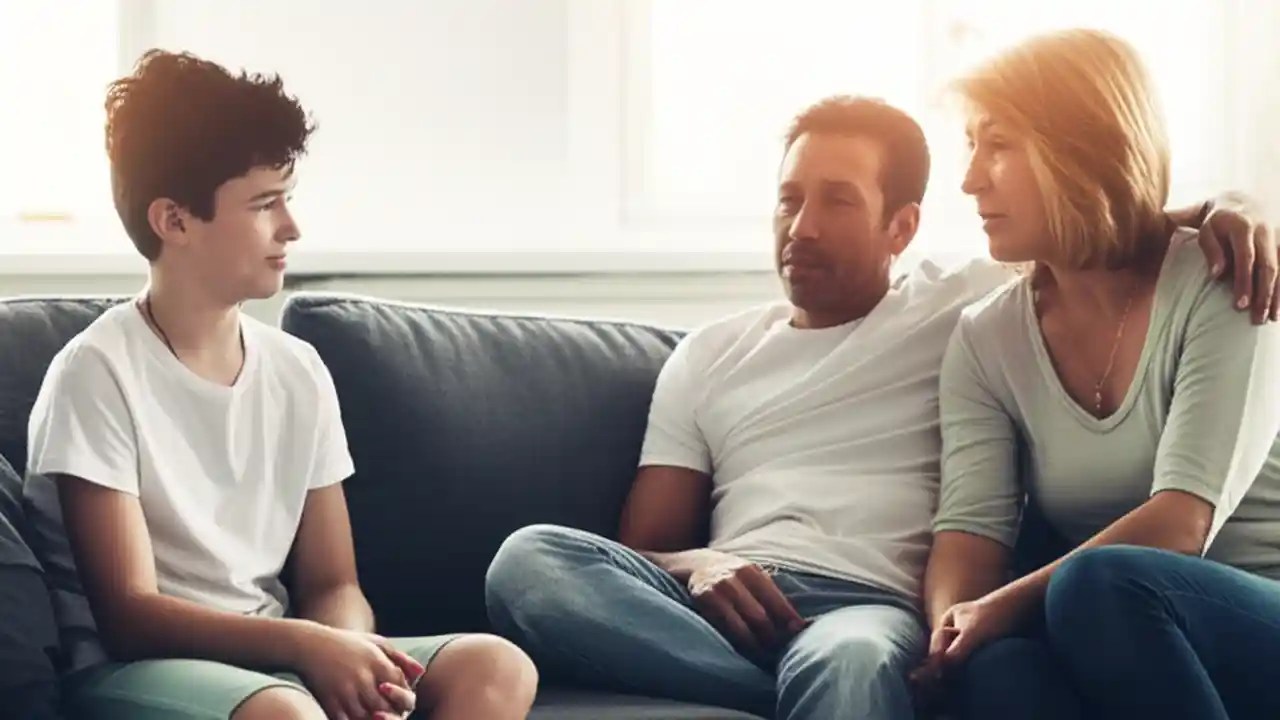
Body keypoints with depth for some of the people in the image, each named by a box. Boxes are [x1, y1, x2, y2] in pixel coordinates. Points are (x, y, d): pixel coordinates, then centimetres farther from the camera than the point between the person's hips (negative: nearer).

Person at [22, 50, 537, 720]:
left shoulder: (298, 371, 8)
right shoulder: (99, 372, -10)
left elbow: (332, 584, 9)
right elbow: (130, 615, -15)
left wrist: (350, 650, -16)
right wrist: (308, 644, -26)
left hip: (274, 662, 7)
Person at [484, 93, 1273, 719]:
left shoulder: (965, 306, 19)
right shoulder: (709, 356, 26)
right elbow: (639, 555, 19)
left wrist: (1217, 217, -10)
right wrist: (698, 567, -7)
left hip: (873, 605, -3)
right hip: (726, 607, 4)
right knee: (531, 559, -29)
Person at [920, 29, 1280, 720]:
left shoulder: (1221, 287, -6)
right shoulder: (986, 340, 9)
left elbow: (1182, 524, -18)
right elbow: (969, 528, -3)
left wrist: (1003, 607, -26)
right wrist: (950, 628, -26)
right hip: (1135, 653, 3)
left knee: (1100, 585, -36)